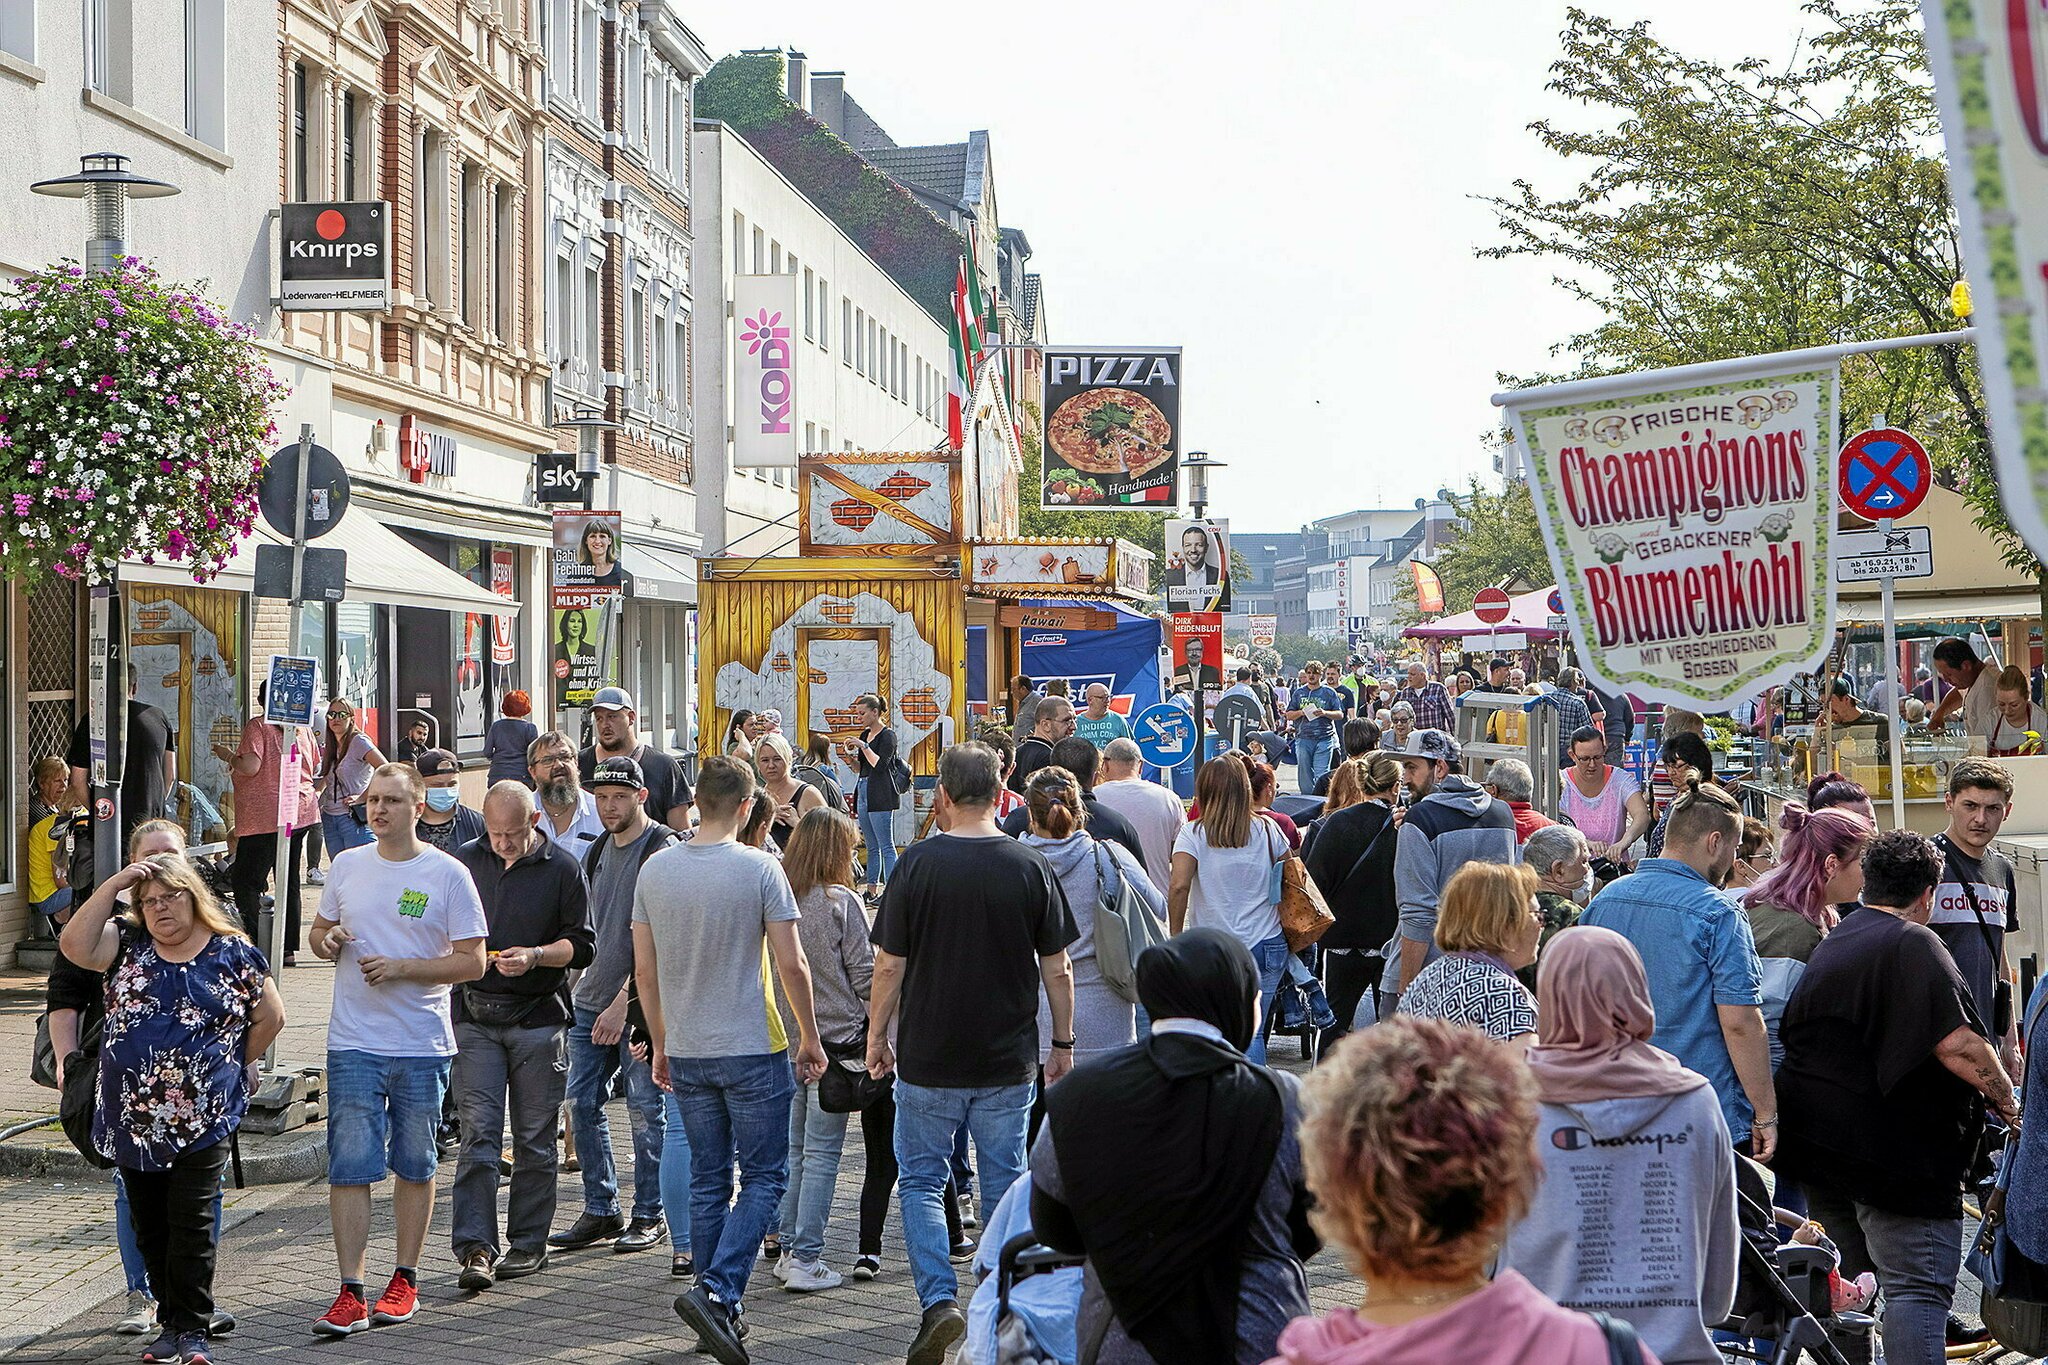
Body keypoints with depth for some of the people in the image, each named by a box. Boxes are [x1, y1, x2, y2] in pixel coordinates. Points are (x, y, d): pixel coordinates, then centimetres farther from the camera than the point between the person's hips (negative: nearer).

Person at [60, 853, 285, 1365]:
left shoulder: (234, 954, 0)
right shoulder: (126, 944, 7)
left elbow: (270, 1017, 10)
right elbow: (75, 946, -13)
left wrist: (236, 1063, 14)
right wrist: (114, 884, -13)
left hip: (203, 1118, -3)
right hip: (133, 1116, 3)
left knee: (192, 1222, -5)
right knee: (148, 1225, 9)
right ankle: (170, 1323, 20)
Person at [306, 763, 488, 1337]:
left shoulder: (448, 874, -4)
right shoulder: (346, 866, 7)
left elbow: (472, 961, -6)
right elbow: (319, 934, 20)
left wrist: (400, 967, -16)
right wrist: (326, 940, -4)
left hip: (423, 1046, -2)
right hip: (353, 1042, 2)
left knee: (415, 1166, 10)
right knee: (348, 1167, -4)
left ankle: (405, 1279, 22)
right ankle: (351, 1294, -2)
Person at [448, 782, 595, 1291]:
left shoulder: (562, 869, 0)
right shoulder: (464, 861, 7)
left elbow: (582, 944, 1)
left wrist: (535, 956, -16)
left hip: (539, 1017, -1)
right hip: (476, 1015, 1)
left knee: (534, 1138, 5)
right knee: (478, 1134, -6)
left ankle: (528, 1243, 16)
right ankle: (475, 1249, -6)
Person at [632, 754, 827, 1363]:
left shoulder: (655, 869, 1)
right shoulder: (759, 868, -11)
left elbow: (645, 969, 6)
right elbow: (791, 964, -11)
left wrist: (660, 1046, 17)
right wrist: (810, 1038, 2)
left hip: (685, 1053, 5)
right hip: (753, 1049, -5)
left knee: (708, 1181, 13)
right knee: (764, 1177, 4)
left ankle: (720, 1312, 17)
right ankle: (716, 1291, -13)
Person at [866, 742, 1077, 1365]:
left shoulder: (919, 863, -8)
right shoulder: (1032, 867, -4)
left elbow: (890, 964, -6)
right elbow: (1058, 968, 0)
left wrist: (878, 1036, 7)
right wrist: (1063, 1043, 12)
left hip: (928, 1057, -2)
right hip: (1009, 1058, 2)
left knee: (921, 1182, 11)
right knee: (1005, 1189, 13)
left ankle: (939, 1301, -5)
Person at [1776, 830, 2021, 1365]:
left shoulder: (1831, 942, 15)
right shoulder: (1914, 945, -13)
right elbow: (1958, 1045, -21)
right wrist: (2007, 1102, -7)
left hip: (1817, 1141, 9)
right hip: (1894, 1151, -9)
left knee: (1850, 1274, 21)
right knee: (1919, 1286, -9)